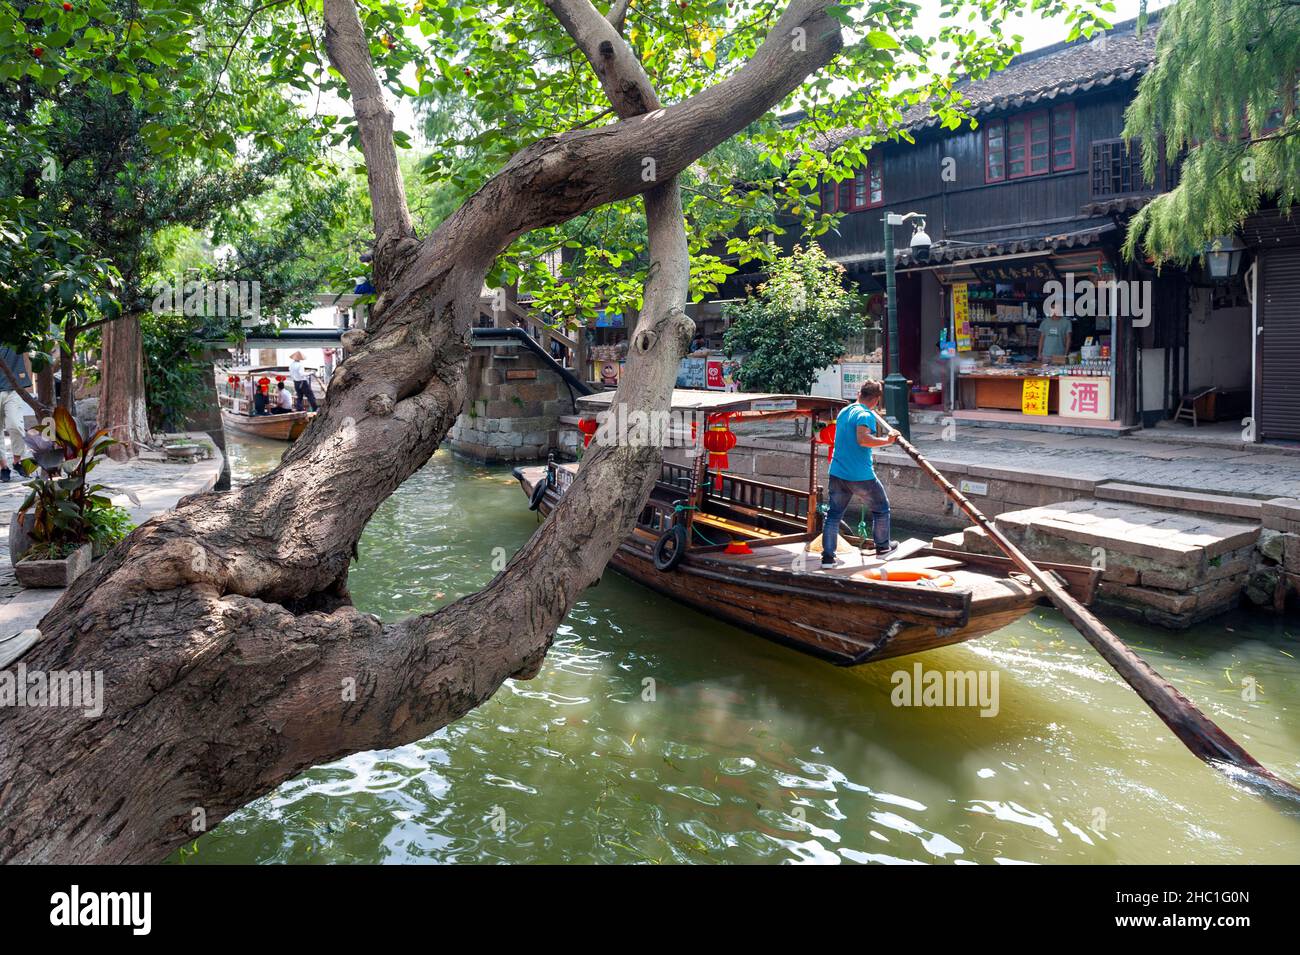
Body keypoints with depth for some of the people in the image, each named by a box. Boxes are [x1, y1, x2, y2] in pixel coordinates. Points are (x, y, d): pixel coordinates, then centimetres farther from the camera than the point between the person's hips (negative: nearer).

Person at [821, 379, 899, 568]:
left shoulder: (843, 412, 13)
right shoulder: (866, 415, -13)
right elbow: (863, 438, -31)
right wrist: (886, 440, -21)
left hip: (837, 473, 6)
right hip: (861, 476, -6)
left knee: (833, 515, 7)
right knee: (881, 509, 17)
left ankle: (827, 557, 1)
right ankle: (882, 547, 31)